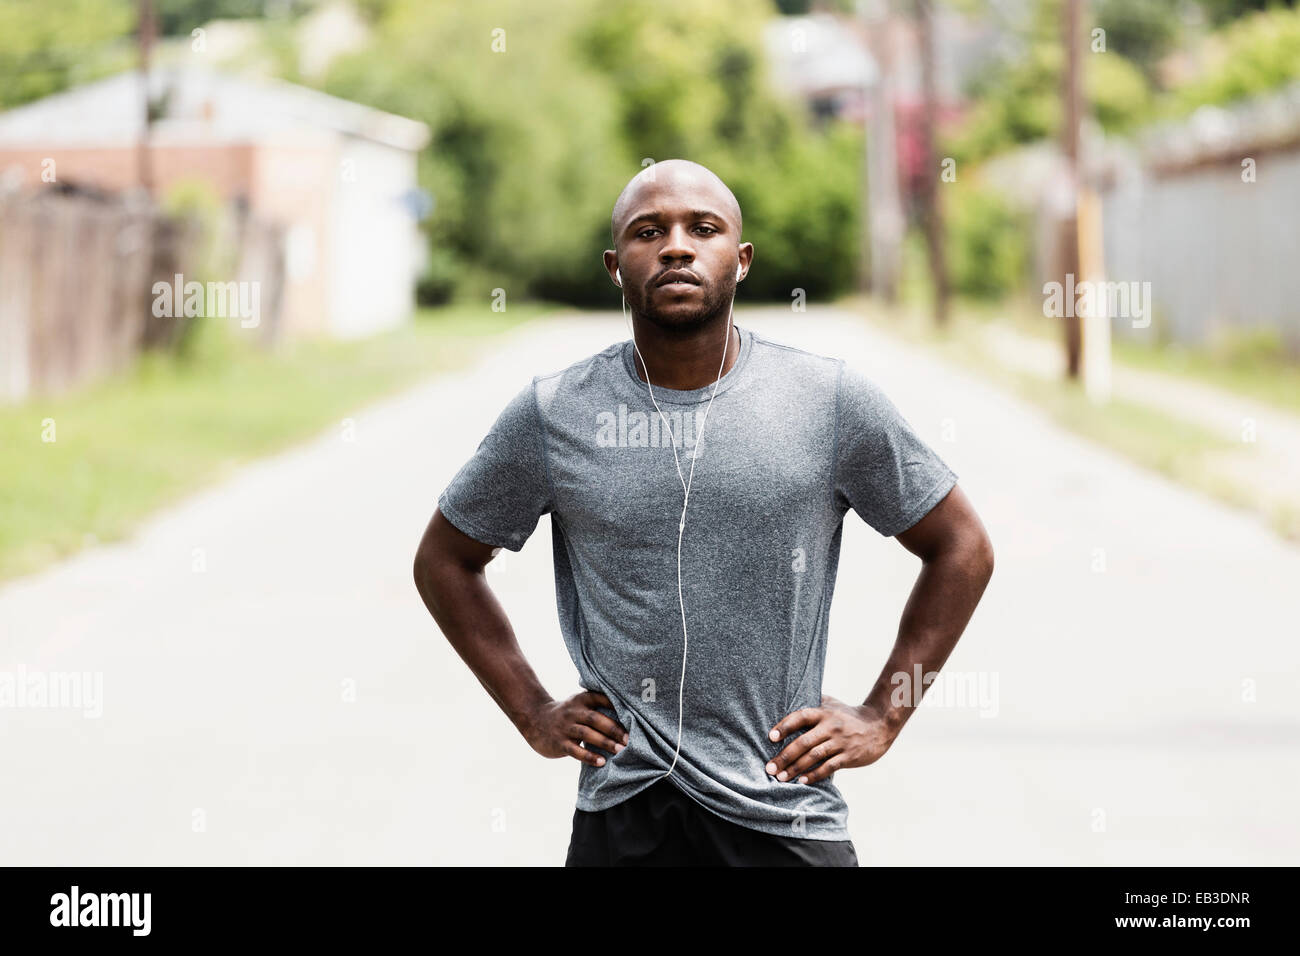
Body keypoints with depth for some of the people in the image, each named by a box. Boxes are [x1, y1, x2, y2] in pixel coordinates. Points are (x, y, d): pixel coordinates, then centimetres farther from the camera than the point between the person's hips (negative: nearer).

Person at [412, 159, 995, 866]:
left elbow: (963, 550, 8)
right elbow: (443, 562, 13)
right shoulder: (550, 414, 0)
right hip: (620, 819, 1)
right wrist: (532, 713, 6)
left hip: (786, 819, 0)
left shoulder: (833, 402, -2)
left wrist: (882, 716, 3)